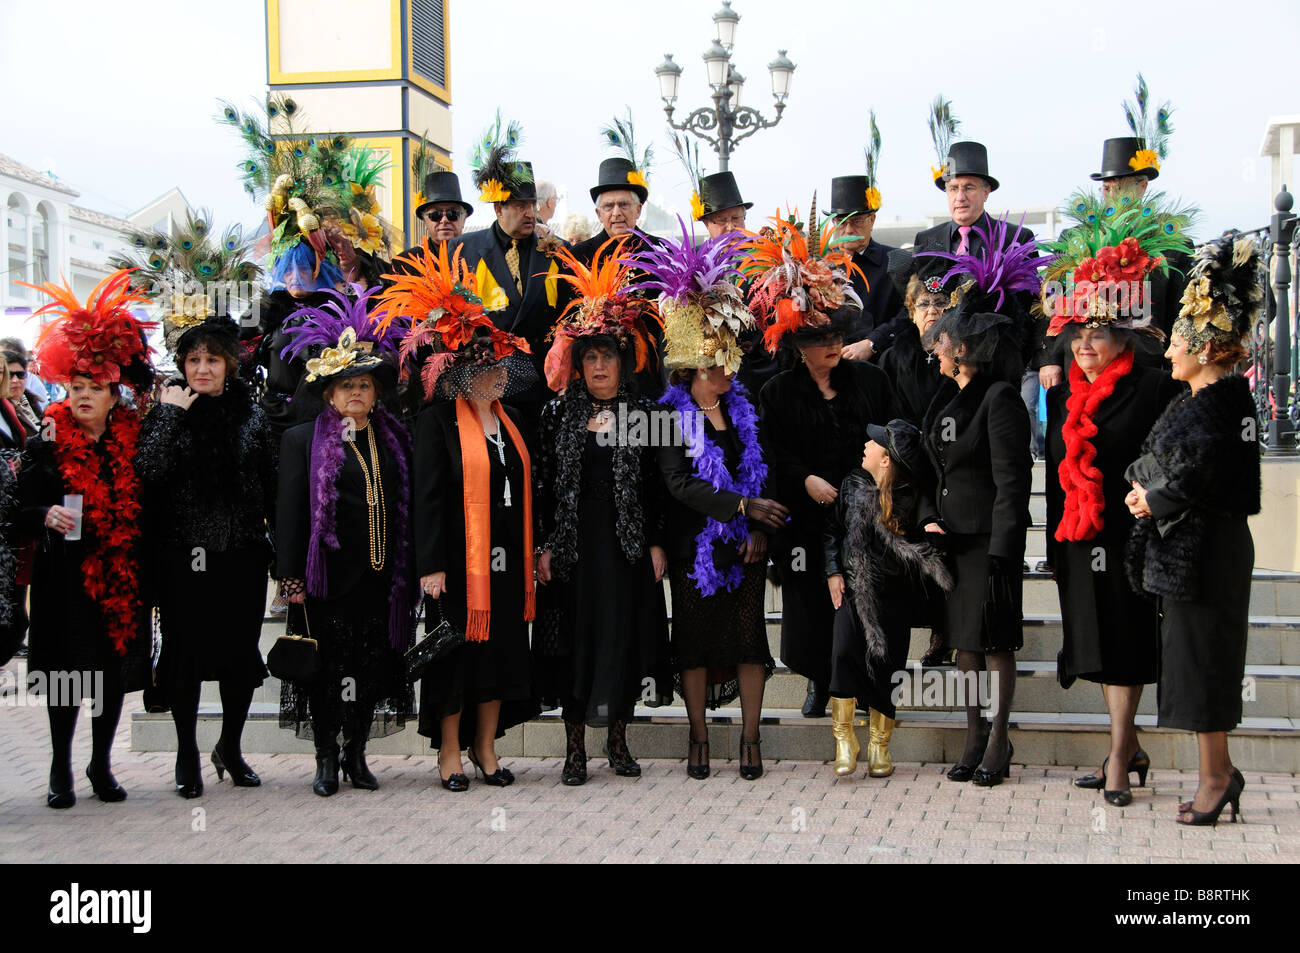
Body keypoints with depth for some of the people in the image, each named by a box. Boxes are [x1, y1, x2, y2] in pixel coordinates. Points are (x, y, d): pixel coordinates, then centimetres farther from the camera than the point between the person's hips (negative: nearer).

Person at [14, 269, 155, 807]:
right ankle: (61, 769, 15)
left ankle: (101, 765, 22)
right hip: (66, 579, -2)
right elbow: (22, 513, 0)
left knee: (116, 672, 8)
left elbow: (147, 509, 9)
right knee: (65, 673, 2)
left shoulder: (133, 443, 4)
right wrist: (47, 517, -21)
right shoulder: (47, 446, 0)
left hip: (121, 578, 2)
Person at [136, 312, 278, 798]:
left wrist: (279, 547, 2)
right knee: (185, 654, 6)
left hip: (243, 556, 2)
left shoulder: (252, 416, 5)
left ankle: (230, 748, 27)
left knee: (242, 654, 8)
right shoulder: (168, 411, 1)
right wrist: (171, 414, -15)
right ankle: (187, 754, 19)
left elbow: (271, 488, 6)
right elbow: (149, 470, -16)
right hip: (183, 557, -1)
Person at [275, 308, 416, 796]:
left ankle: (357, 755, 20)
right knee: (328, 668, 2)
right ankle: (327, 759, 14)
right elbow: (289, 511, -3)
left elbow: (408, 510, 13)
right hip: (329, 577, -3)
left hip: (381, 576, 3)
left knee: (372, 668, 7)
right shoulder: (303, 440, 1)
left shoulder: (394, 440, 11)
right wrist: (291, 575, -8)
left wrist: (409, 573, 7)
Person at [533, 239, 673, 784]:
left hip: (628, 540, 0)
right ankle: (575, 747, 12)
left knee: (626, 634, 4)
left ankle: (618, 739, 20)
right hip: (574, 539, 0)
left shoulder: (644, 414, 3)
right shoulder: (559, 414, 5)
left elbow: (657, 484, 2)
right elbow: (543, 482, 4)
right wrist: (544, 544, -3)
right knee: (575, 637, 3)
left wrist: (656, 542, -4)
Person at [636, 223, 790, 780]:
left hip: (745, 546, 3)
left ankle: (750, 739, 11)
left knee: (749, 639, 3)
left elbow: (764, 475, 8)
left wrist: (760, 528, -6)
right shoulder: (673, 416, -5)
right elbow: (679, 484, -16)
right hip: (695, 546, -3)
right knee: (695, 641, 4)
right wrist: (743, 506, -20)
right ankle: (699, 740, 15)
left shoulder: (743, 410, 8)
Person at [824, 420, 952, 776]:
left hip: (892, 593, -2)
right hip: (853, 587, 2)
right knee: (845, 651, -16)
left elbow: (919, 546, 3)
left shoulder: (911, 497, -7)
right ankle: (844, 739, -5)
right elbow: (832, 527, 11)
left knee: (884, 663, 0)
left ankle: (879, 745, 17)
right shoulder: (853, 485, 3)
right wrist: (833, 571, 3)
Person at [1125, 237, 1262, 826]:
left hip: (1204, 549, -10)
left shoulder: (1218, 403, -17)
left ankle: (1215, 776, 8)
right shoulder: (1196, 398, 12)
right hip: (1186, 548, 10)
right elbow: (1157, 456, 18)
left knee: (1202, 660, -1)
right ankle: (1219, 771, 22)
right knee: (1195, 660, 14)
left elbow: (1197, 474, -22)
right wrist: (1142, 483, 0)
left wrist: (1154, 501, -6)